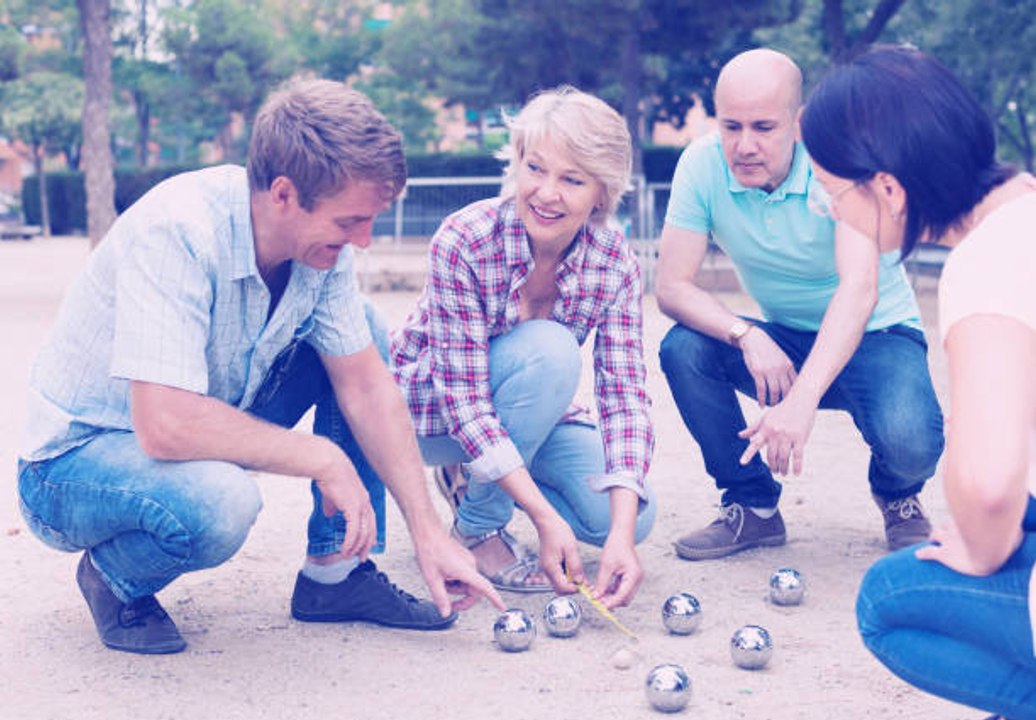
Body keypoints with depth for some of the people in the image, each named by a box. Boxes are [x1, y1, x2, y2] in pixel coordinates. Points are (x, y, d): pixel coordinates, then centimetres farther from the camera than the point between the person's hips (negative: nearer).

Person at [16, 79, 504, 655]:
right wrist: (322, 459, -28)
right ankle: (117, 579, -4)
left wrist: (428, 530, -9)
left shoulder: (321, 237, -10)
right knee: (220, 502, -38)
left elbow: (365, 383, -4)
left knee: (357, 330, -5)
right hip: (77, 460, -7)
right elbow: (167, 425, -39)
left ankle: (335, 573, 3)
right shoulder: (177, 232, -32)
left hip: (201, 435, 7)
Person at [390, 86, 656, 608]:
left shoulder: (615, 264, -18)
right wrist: (544, 516, -39)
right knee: (550, 349, -33)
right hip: (429, 408, -5)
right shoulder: (463, 242, -31)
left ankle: (468, 476, 9)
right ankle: (478, 527, -13)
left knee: (633, 518, -16)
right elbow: (464, 400, -32)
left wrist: (622, 530, -35)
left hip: (525, 416, 5)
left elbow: (623, 394, -21)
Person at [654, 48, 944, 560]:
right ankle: (754, 505, -3)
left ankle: (897, 495, 8)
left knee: (909, 443, -32)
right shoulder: (703, 164, -15)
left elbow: (860, 288, -38)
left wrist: (801, 401, -51)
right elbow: (672, 286, -17)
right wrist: (747, 336, -36)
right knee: (683, 348, -24)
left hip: (873, 335, -3)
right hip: (780, 340, 4)